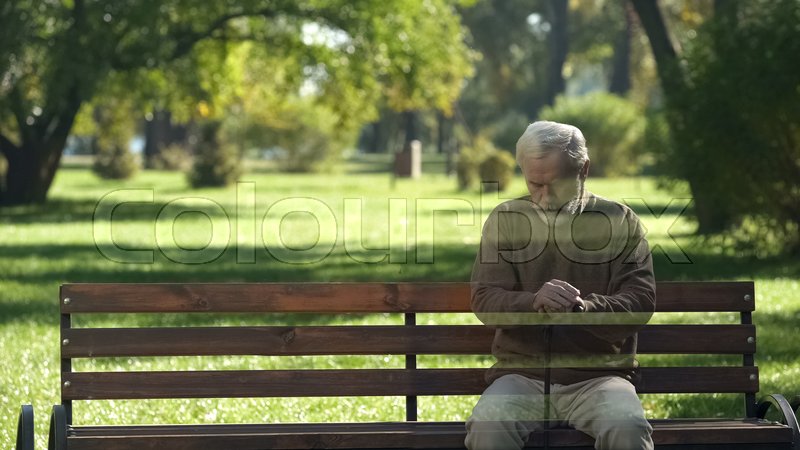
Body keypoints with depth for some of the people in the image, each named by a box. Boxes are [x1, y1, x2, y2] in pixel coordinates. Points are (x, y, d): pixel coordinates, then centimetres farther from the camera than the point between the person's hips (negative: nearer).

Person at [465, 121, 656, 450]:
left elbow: (641, 301, -3)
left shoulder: (619, 220, 8)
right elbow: (485, 300, 0)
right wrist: (534, 302, -23)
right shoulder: (506, 219, 10)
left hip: (598, 375, -1)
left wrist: (584, 308, -24)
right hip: (522, 373, 1)